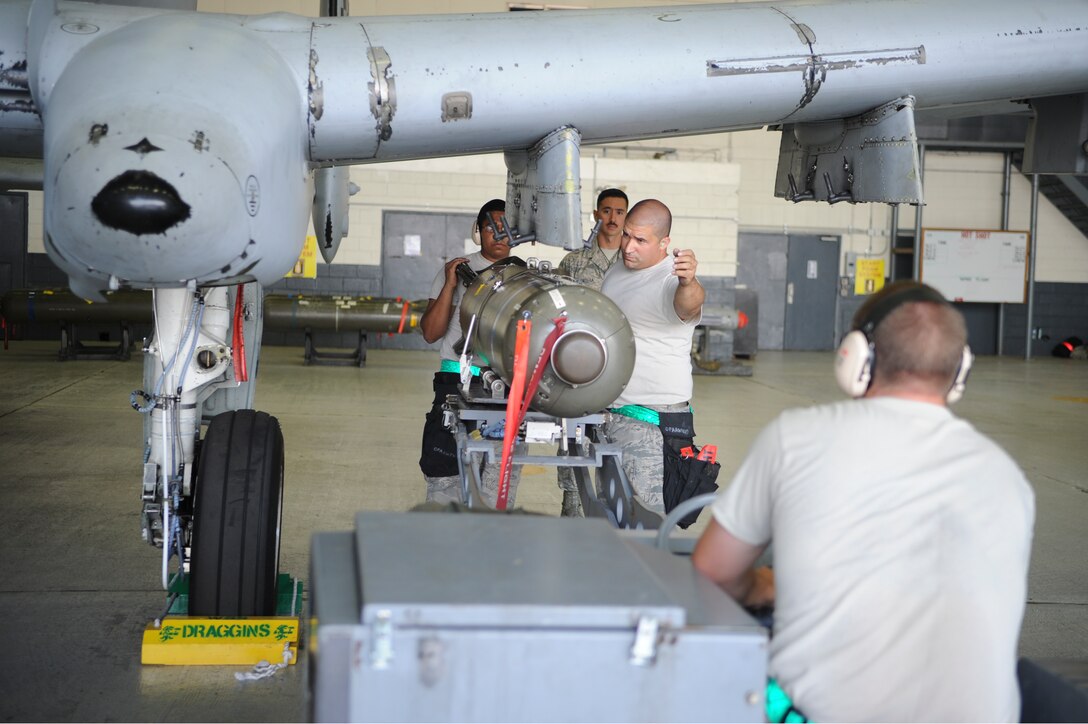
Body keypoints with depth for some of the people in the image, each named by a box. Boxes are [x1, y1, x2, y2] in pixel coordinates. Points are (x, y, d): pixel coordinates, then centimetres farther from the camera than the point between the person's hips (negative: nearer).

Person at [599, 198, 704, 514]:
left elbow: (688, 305, -41)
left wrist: (688, 283, -62)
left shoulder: (673, 281, -16)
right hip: (606, 410, 9)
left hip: (651, 418, -9)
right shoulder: (616, 273, 11)